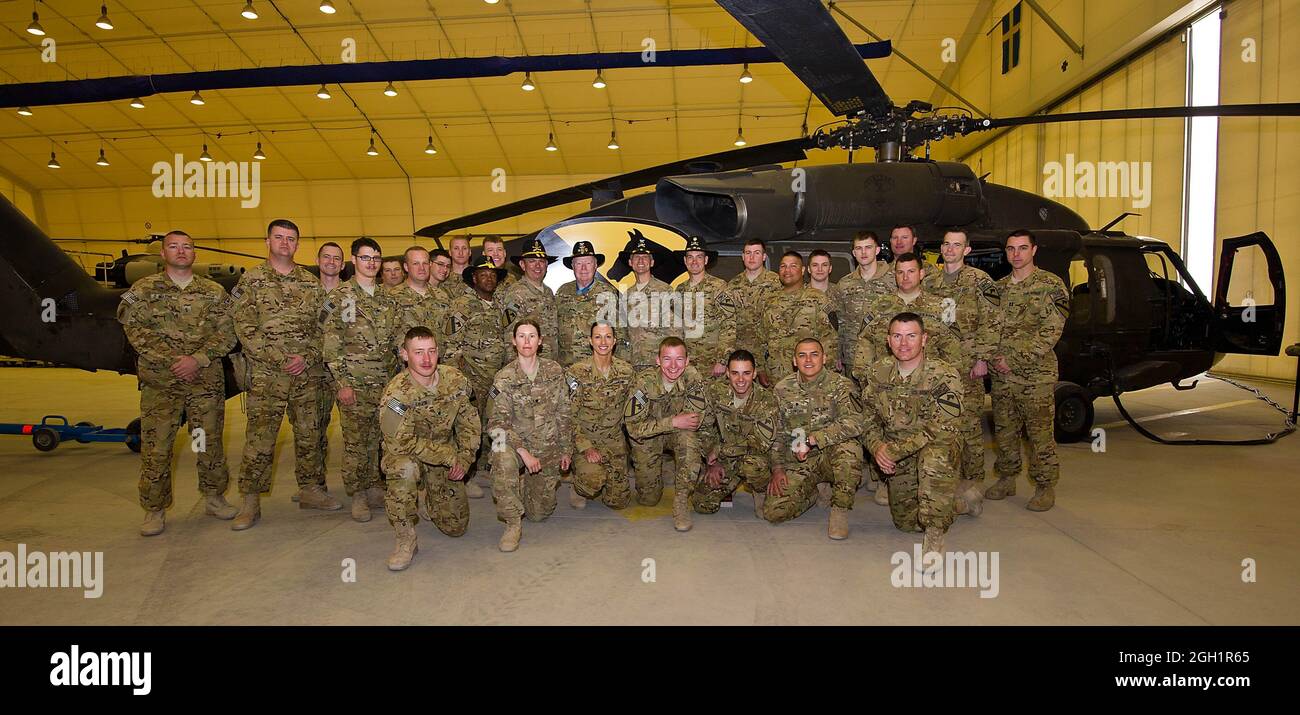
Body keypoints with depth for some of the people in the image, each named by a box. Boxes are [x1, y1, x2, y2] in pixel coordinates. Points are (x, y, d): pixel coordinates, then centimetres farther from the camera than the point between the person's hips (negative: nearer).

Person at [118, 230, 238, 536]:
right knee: (156, 446, 0)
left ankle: (214, 496, 25)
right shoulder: (143, 289, 4)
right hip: (159, 382, -1)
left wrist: (197, 359, -13)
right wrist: (172, 361, -14)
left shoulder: (214, 292, 7)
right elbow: (136, 330, -5)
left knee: (210, 441, 9)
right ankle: (155, 510, 12)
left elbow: (226, 334, 1)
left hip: (206, 380, 1)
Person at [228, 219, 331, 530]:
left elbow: (321, 326, 8)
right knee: (259, 437, -2)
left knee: (309, 433, 11)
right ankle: (251, 502, 8)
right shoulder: (251, 280, 1)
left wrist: (306, 357, -8)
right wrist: (279, 359, -13)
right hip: (266, 376, -3)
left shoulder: (311, 283, 10)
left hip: (308, 374, 4)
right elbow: (244, 327, -6)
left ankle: (309, 490, 24)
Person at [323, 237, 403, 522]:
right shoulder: (340, 297, -2)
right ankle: (357, 494, 10)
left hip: (386, 381, 4)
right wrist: (342, 383, -12)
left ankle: (374, 487, 21)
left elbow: (397, 339, 15)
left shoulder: (388, 298, 12)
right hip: (354, 383, -4)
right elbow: (332, 343, -6)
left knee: (378, 439, 9)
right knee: (354, 440, 0)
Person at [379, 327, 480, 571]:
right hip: (407, 456, -4)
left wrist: (464, 459, -11)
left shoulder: (455, 380, -11)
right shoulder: (396, 393, -26)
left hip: (446, 459, 4)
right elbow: (401, 443, -27)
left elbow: (469, 422, 1)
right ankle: (406, 539, -20)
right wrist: (449, 456, -25)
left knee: (456, 527, 3)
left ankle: (424, 499, 35)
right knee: (404, 468, -41)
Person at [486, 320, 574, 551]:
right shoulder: (505, 378, -11)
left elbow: (564, 414, 5)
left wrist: (567, 450, 6)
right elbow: (497, 424, -17)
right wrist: (524, 453, -27)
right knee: (501, 449, -39)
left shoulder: (554, 371, -3)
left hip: (548, 448, 2)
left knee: (539, 513, 5)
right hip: (518, 442, -2)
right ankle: (513, 523, -24)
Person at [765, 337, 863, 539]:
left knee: (849, 447, -37)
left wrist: (811, 440, -25)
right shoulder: (782, 389, 4)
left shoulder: (840, 385, -7)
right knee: (773, 511, -16)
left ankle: (840, 509, -15)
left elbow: (853, 423, -24)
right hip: (796, 464, 3)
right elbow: (776, 434, 11)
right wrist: (777, 468, -1)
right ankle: (816, 490, 15)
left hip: (829, 457, -3)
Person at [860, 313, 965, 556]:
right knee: (905, 522, 11)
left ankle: (934, 536, -26)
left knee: (933, 459, -41)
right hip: (897, 458, 5)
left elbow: (943, 429, -25)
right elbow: (869, 420, 3)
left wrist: (893, 450, -26)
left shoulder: (944, 375, -19)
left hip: (937, 447, -5)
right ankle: (957, 503, 40)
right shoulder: (878, 373, -4)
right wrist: (877, 448, -18)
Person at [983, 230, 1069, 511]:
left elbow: (1051, 332, -12)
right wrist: (982, 359, -3)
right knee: (1004, 430, 14)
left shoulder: (1051, 285, -5)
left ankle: (1045, 488, 12)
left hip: (1036, 375, -5)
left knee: (1040, 432, 0)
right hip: (1001, 375, 6)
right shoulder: (999, 287, 13)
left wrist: (1016, 359, -16)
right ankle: (1006, 479, 28)